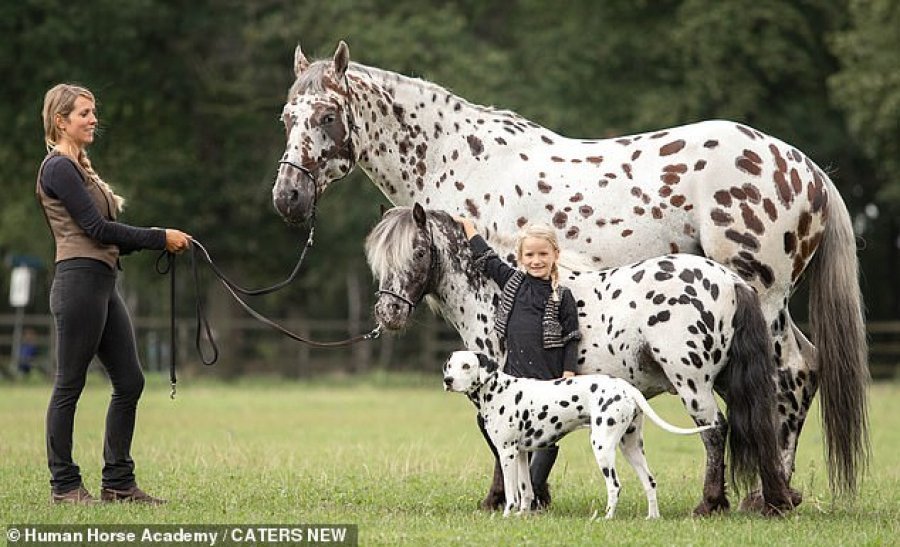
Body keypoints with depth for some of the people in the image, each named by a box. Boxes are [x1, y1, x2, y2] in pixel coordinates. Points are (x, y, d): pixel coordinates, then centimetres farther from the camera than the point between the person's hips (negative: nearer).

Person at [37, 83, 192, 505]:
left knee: (129, 381, 8)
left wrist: (159, 239, 6)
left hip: (103, 285, 10)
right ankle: (64, 485, 3)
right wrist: (161, 238, -11)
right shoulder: (59, 168, -10)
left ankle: (117, 482, 13)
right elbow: (96, 228, -15)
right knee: (69, 385, -3)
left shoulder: (80, 167, 20)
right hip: (79, 283, -10)